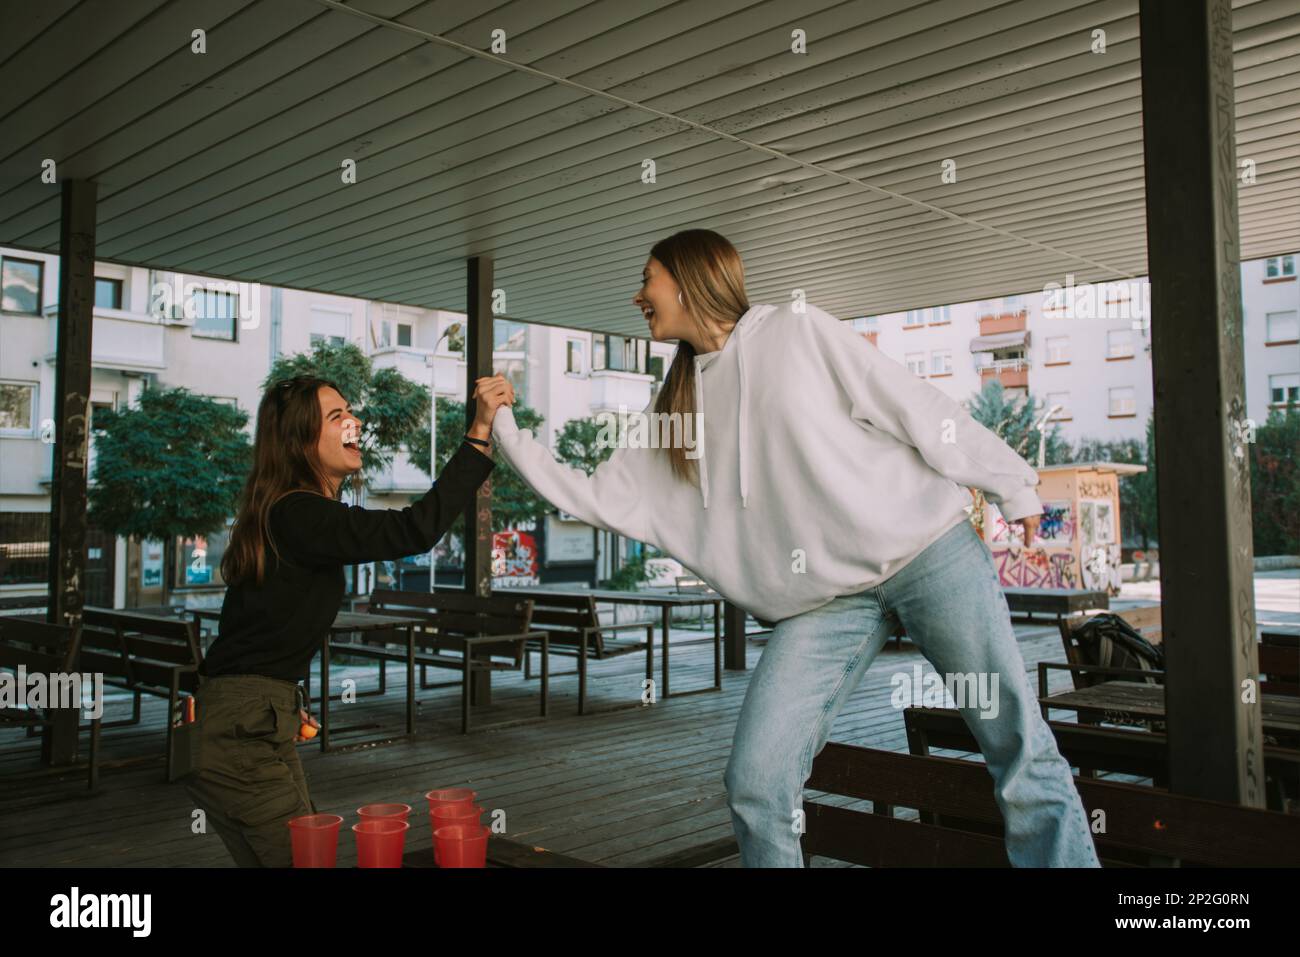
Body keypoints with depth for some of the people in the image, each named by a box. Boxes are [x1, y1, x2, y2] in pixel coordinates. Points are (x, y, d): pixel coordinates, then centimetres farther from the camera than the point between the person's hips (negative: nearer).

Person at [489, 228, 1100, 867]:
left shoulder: (796, 330, 1)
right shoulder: (675, 406, 14)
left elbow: (915, 406, 1)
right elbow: (598, 499, 12)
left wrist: (1010, 483, 2)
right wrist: (505, 430, 9)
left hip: (929, 549, -3)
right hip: (823, 600, 4)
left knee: (1020, 751, 0)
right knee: (754, 788, -8)